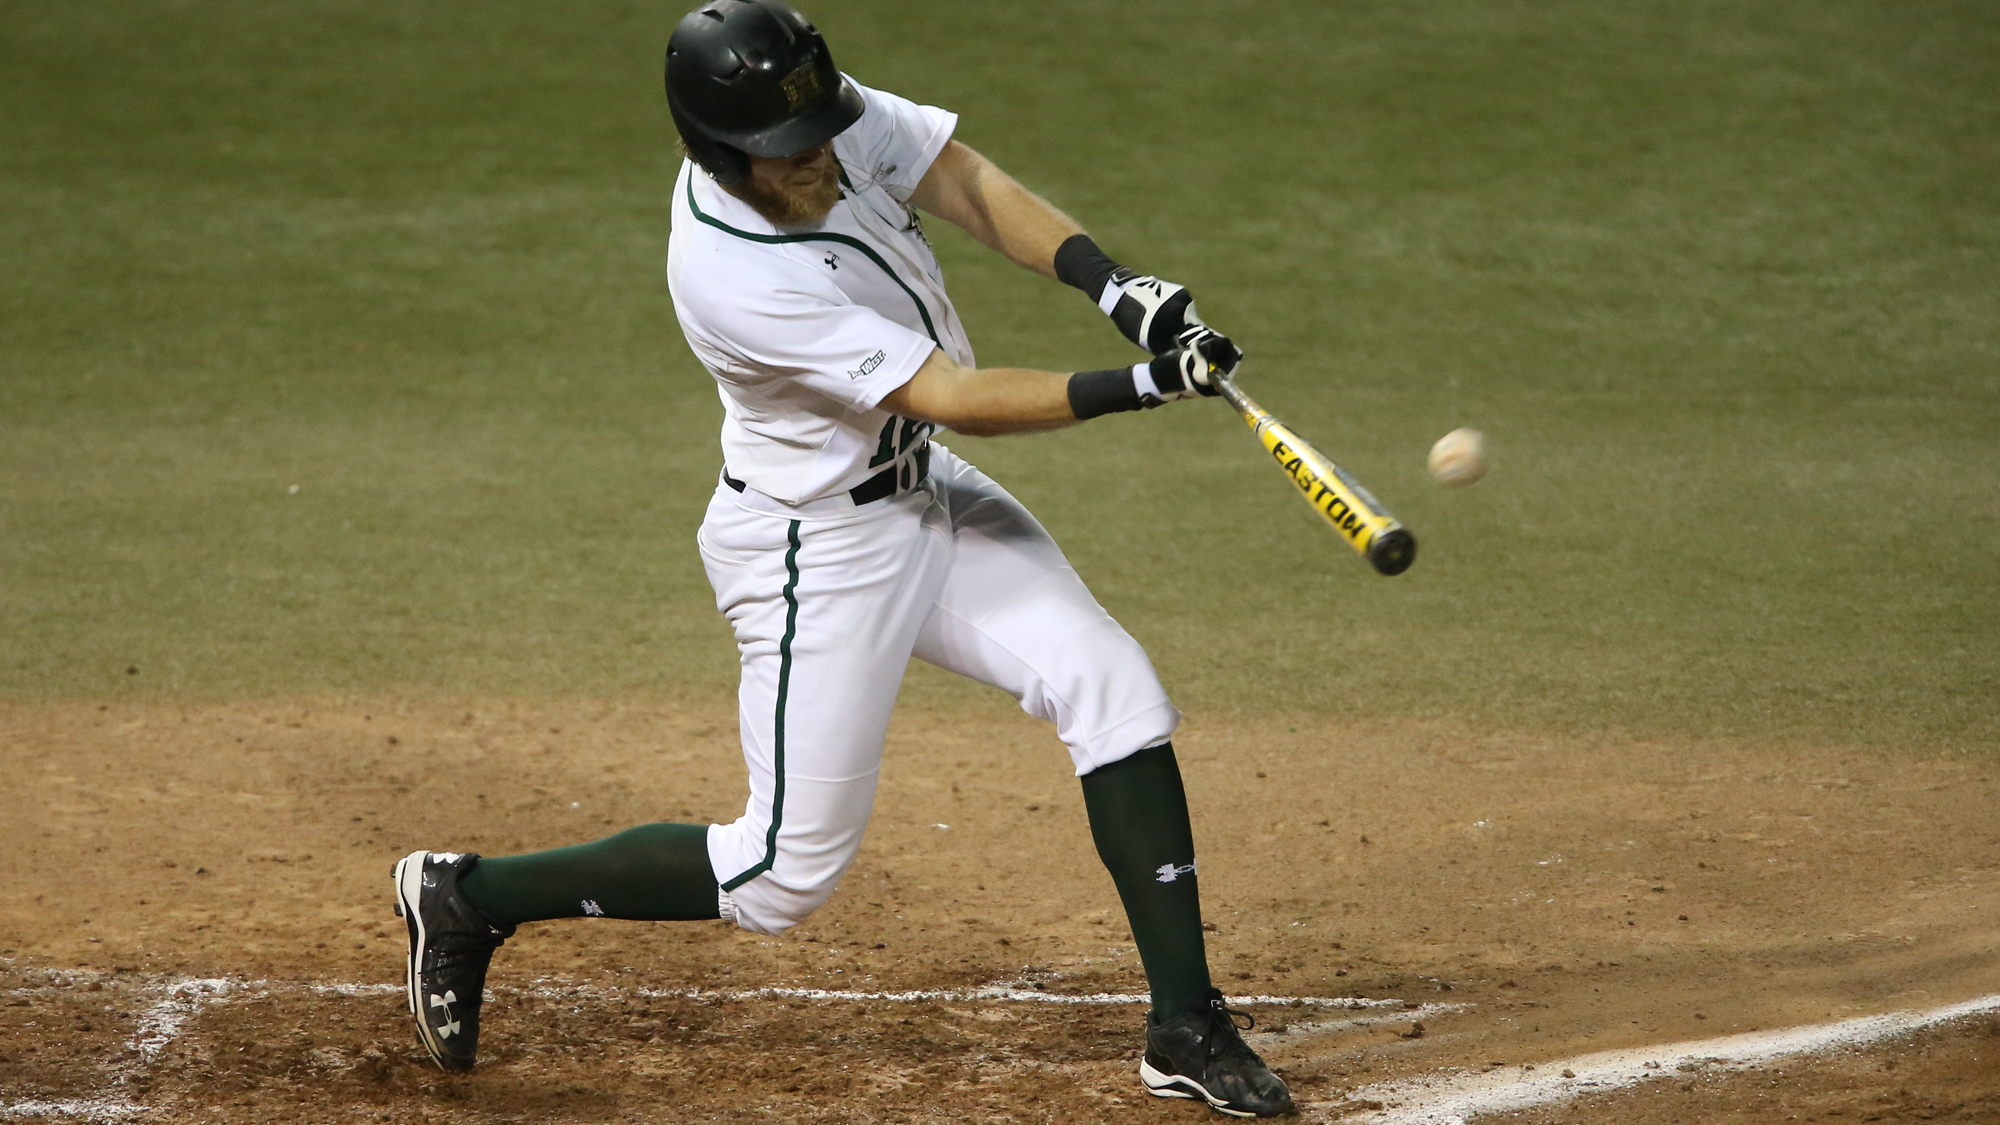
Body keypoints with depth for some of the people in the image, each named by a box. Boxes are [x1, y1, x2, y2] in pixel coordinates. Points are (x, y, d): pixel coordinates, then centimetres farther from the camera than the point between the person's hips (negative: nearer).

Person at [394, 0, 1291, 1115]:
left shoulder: (830, 115, -13)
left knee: (1117, 690, -3)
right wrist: (1143, 385, -31)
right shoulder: (731, 276, -33)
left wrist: (1115, 284, -24)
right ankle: (471, 896, 15)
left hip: (923, 491, 8)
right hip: (817, 551, -8)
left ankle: (1186, 1030, 4)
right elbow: (955, 397, -29)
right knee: (785, 875, 0)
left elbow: (973, 187, -8)